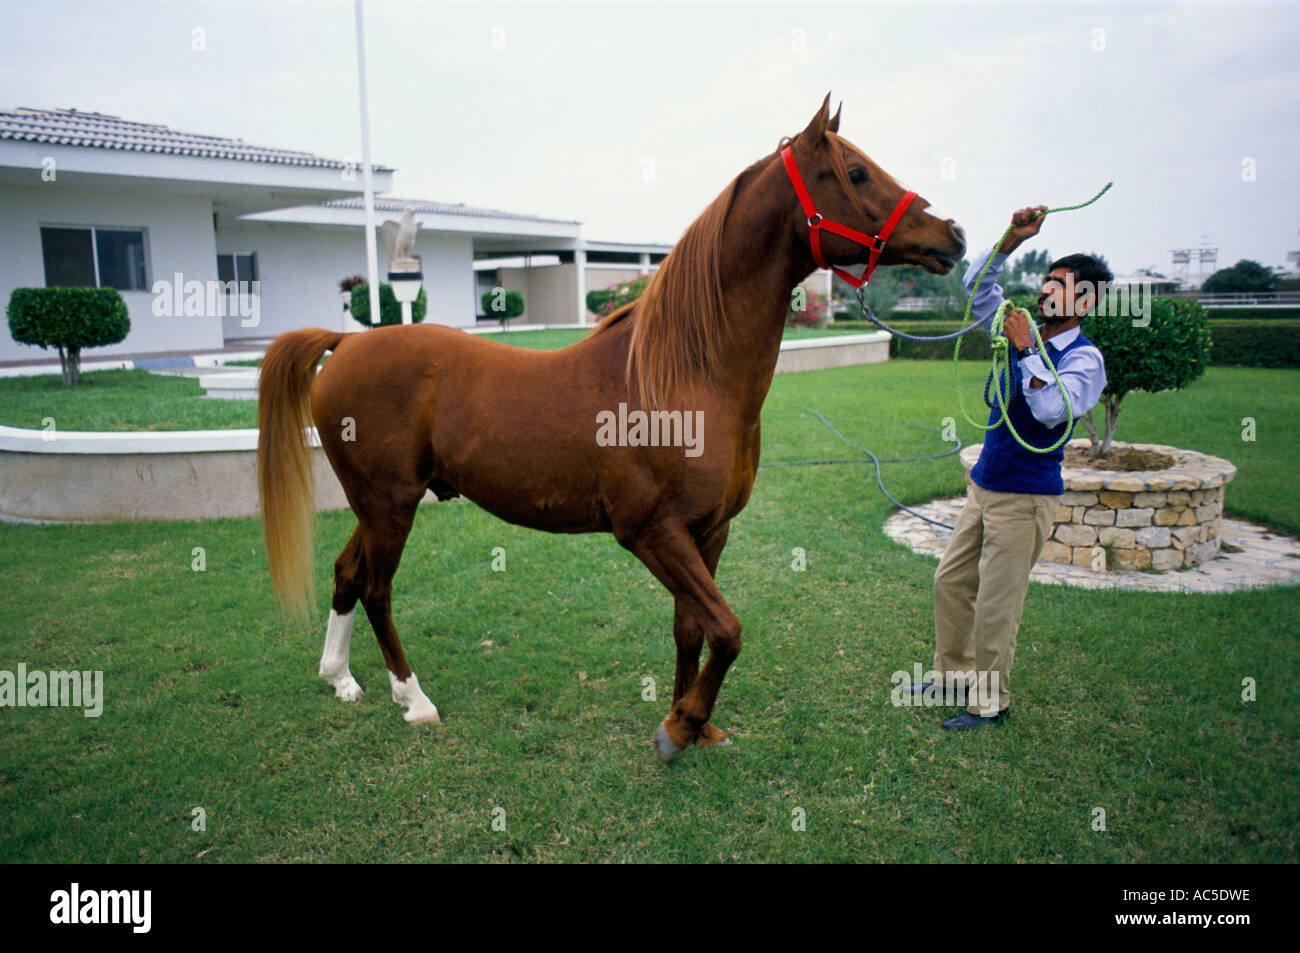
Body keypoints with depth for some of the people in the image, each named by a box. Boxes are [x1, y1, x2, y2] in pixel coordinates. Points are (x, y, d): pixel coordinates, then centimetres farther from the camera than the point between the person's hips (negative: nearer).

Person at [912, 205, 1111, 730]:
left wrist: (1027, 351, -27)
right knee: (950, 581, 14)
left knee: (995, 605, -1)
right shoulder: (1024, 332, 7)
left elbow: (1052, 410, -28)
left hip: (1025, 497, -7)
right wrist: (1012, 239, -3)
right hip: (983, 486, 7)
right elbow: (978, 287, 8)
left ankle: (991, 701, 16)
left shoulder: (1084, 358, -12)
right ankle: (954, 673, 32)